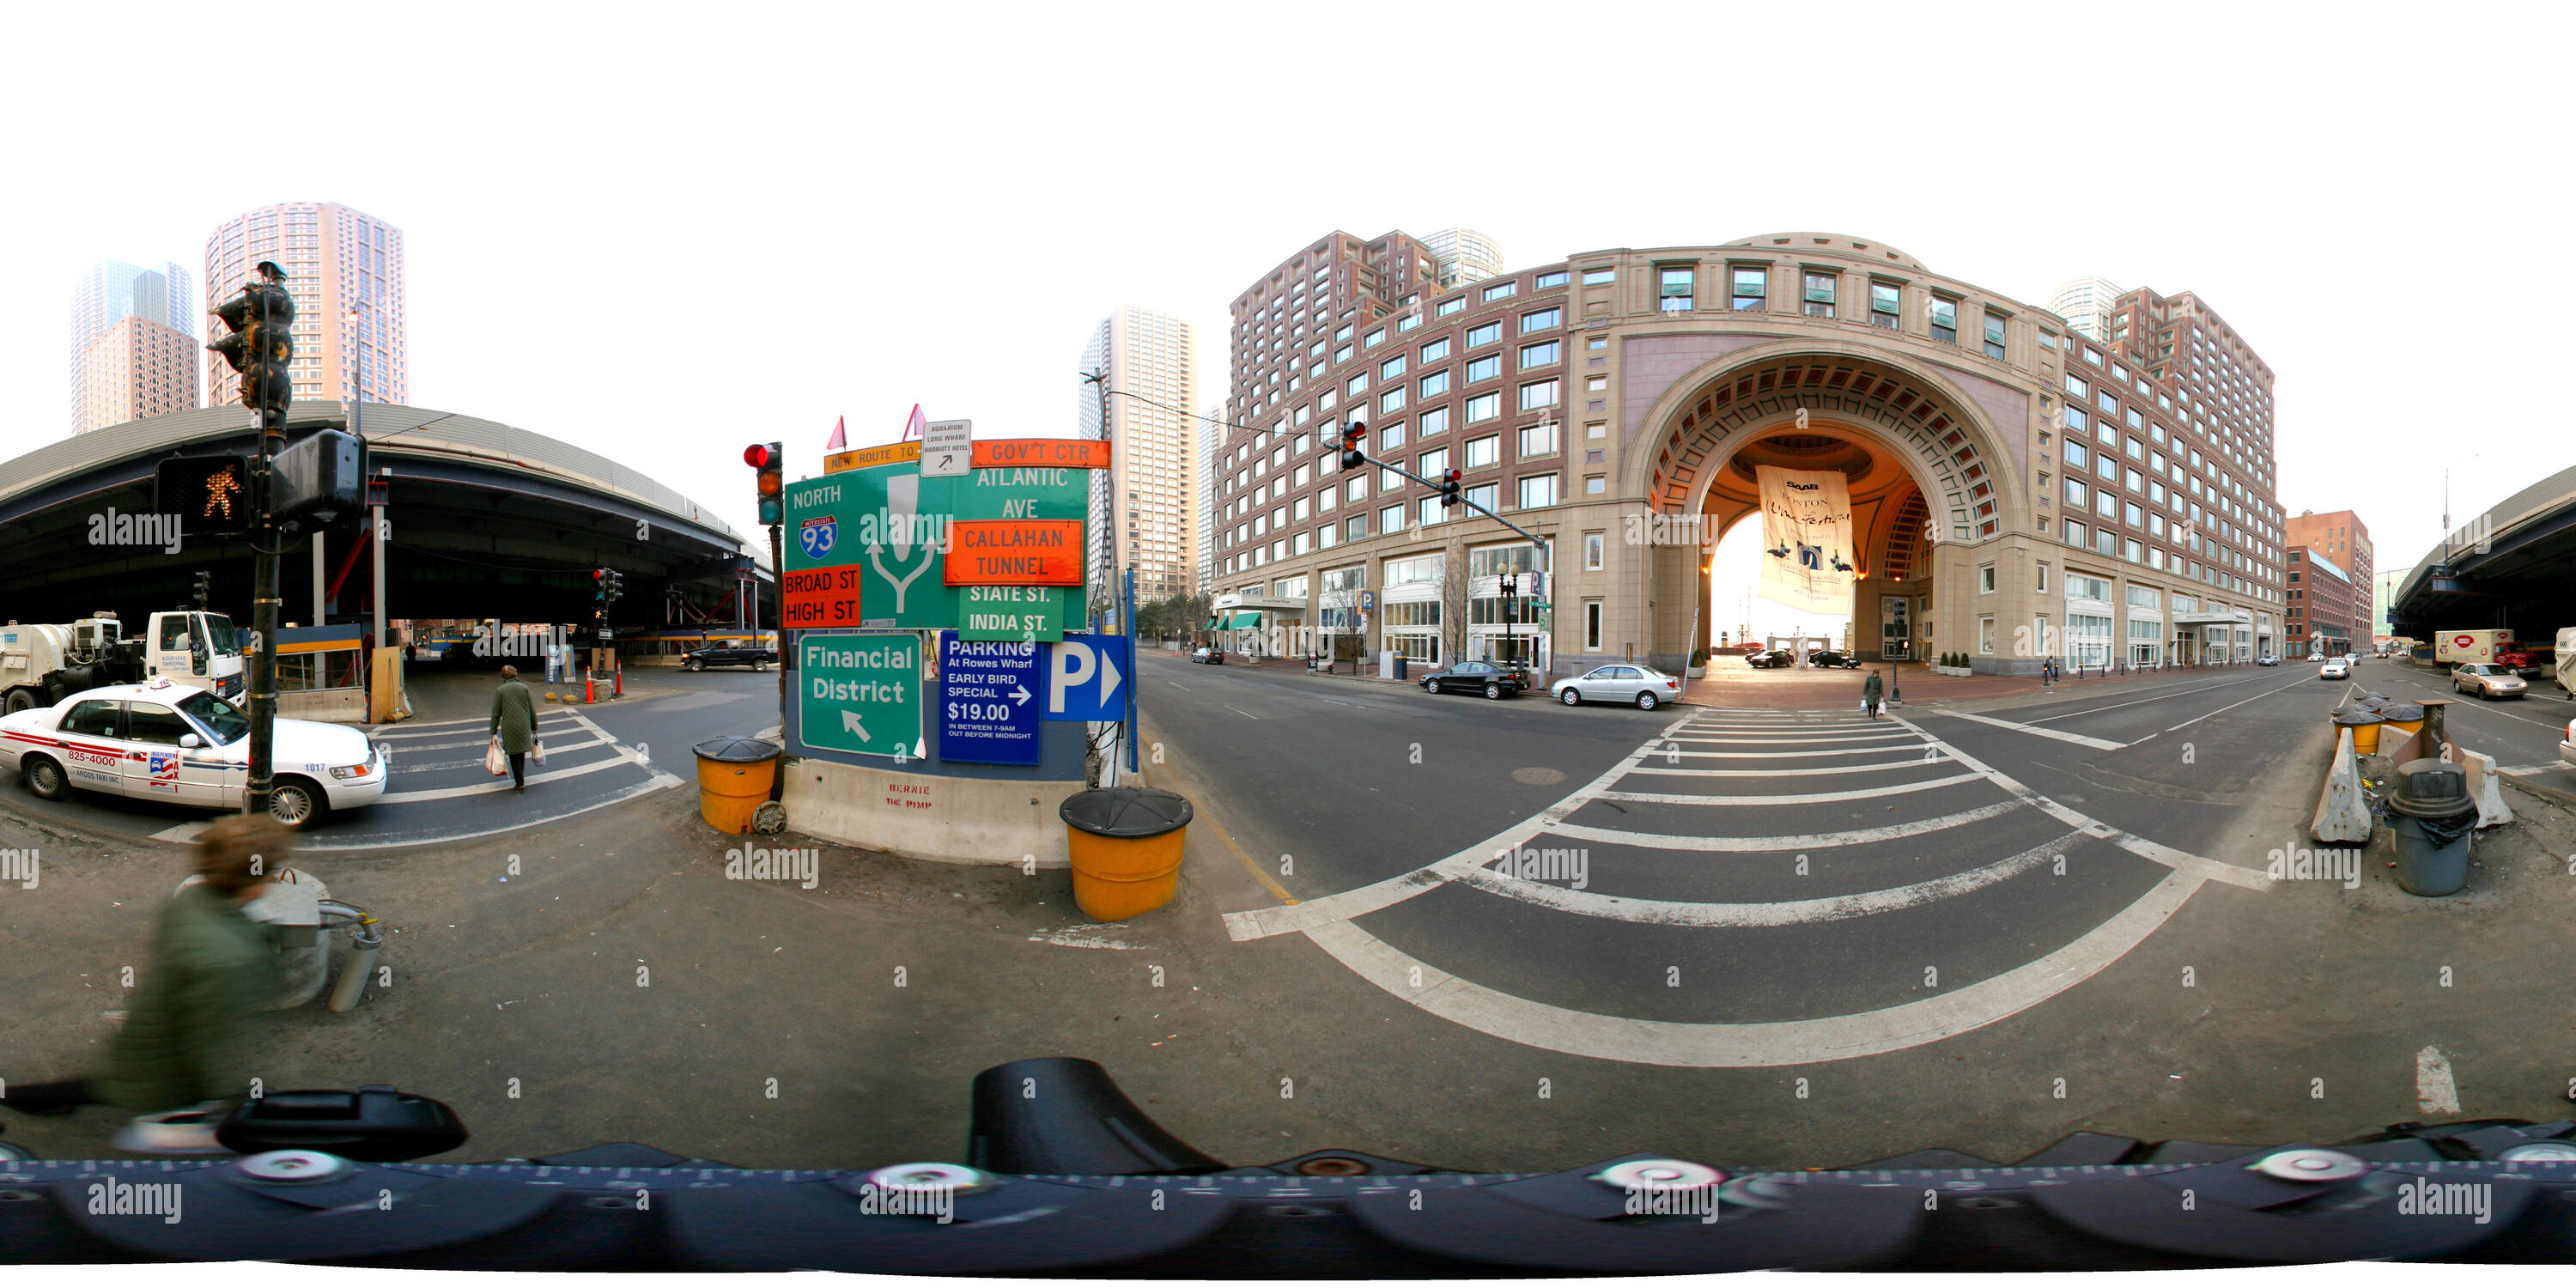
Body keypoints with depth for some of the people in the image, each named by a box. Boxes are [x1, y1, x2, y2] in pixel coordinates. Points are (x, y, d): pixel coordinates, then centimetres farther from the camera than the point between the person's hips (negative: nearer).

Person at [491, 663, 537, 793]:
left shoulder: (499, 691, -4)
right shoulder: (524, 688, 2)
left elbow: (495, 714, -3)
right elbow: (532, 710, 4)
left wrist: (493, 732, 2)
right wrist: (534, 727, 13)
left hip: (509, 728, -3)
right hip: (524, 726, 3)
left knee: (514, 755, 5)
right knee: (521, 754, 18)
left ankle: (519, 783, 4)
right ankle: (521, 778, 27)